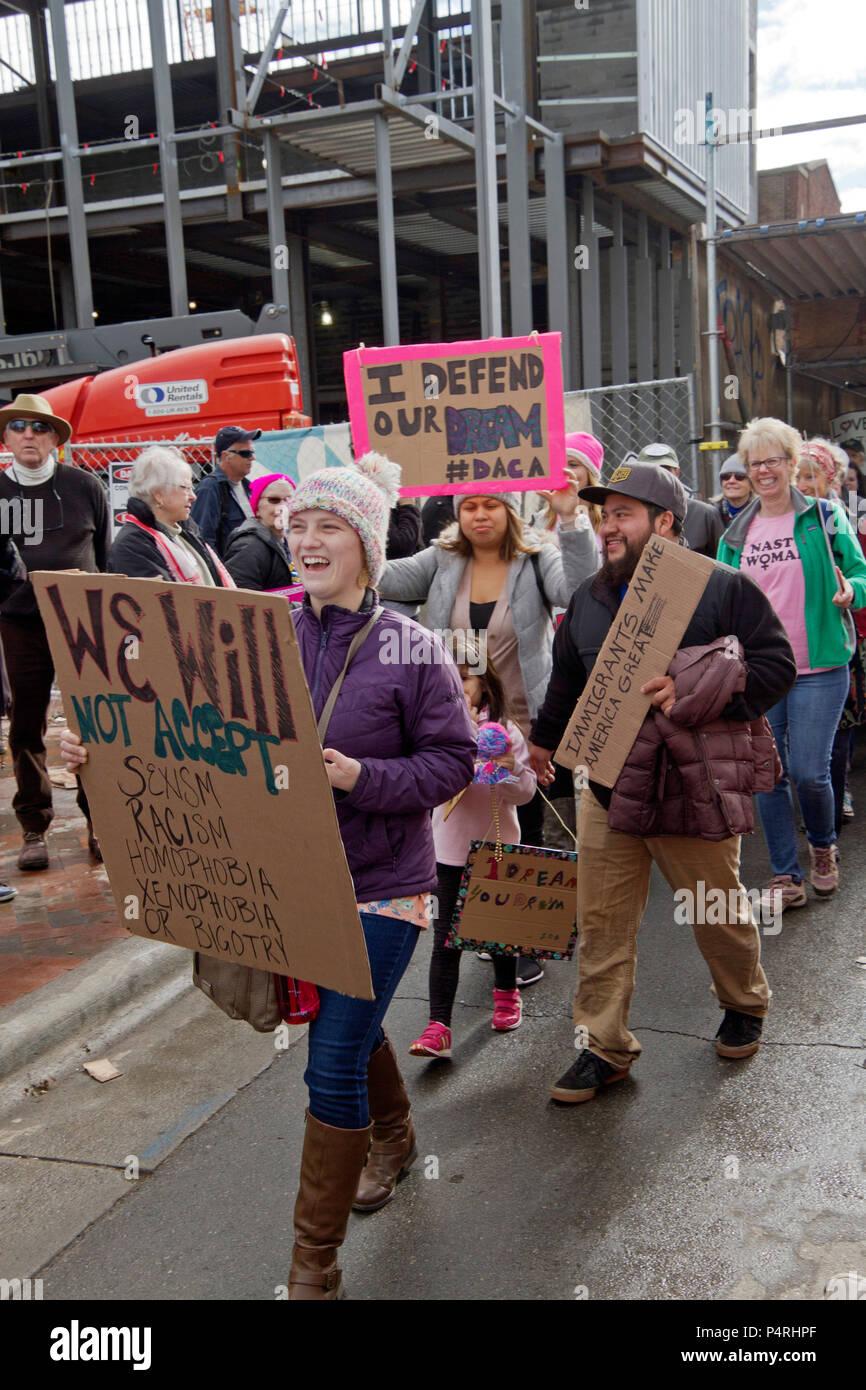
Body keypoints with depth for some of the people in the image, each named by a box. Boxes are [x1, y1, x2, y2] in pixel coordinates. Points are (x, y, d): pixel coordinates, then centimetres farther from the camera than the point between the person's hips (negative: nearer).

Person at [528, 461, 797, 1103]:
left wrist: (693, 691, -22)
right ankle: (604, 1045, 18)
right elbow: (568, 679, 22)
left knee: (720, 914, 14)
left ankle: (745, 1006, 43)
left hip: (696, 786, -4)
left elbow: (777, 665, -10)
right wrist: (544, 738, 32)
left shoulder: (724, 587, -7)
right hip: (609, 786, 4)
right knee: (603, 924, 5)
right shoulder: (589, 598, 9)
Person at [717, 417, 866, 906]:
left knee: (808, 771, -6)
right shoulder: (735, 535, 11)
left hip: (818, 668, -3)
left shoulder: (825, 517, 1)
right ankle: (786, 875, 18)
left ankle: (823, 847, 26)